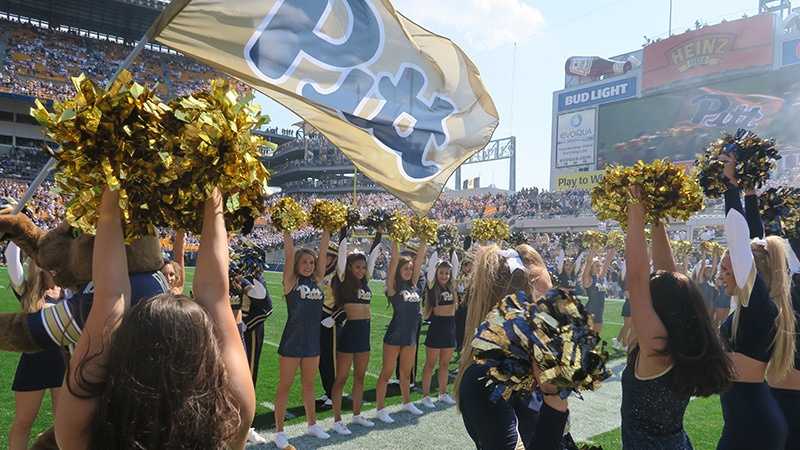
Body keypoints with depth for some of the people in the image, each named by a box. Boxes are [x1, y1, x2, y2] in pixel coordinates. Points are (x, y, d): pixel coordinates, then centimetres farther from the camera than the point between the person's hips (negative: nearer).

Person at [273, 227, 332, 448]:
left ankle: (312, 424, 31)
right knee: (285, 385, 5)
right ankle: (279, 430, 15)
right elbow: (289, 254, -16)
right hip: (292, 340, -5)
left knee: (309, 384, 18)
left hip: (312, 340, 5)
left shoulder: (316, 281, 6)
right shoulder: (291, 281, -7)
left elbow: (322, 255, 3)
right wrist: (287, 233, -18)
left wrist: (326, 235, 1)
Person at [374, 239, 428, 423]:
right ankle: (380, 409, 10)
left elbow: (419, 259, 4)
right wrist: (396, 240, -18)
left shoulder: (413, 284, 7)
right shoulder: (393, 286, -9)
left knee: (406, 372, 19)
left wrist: (424, 242, 1)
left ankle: (407, 402, 34)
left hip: (411, 335, 6)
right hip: (394, 335, -6)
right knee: (387, 372, 2)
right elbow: (394, 259, -16)